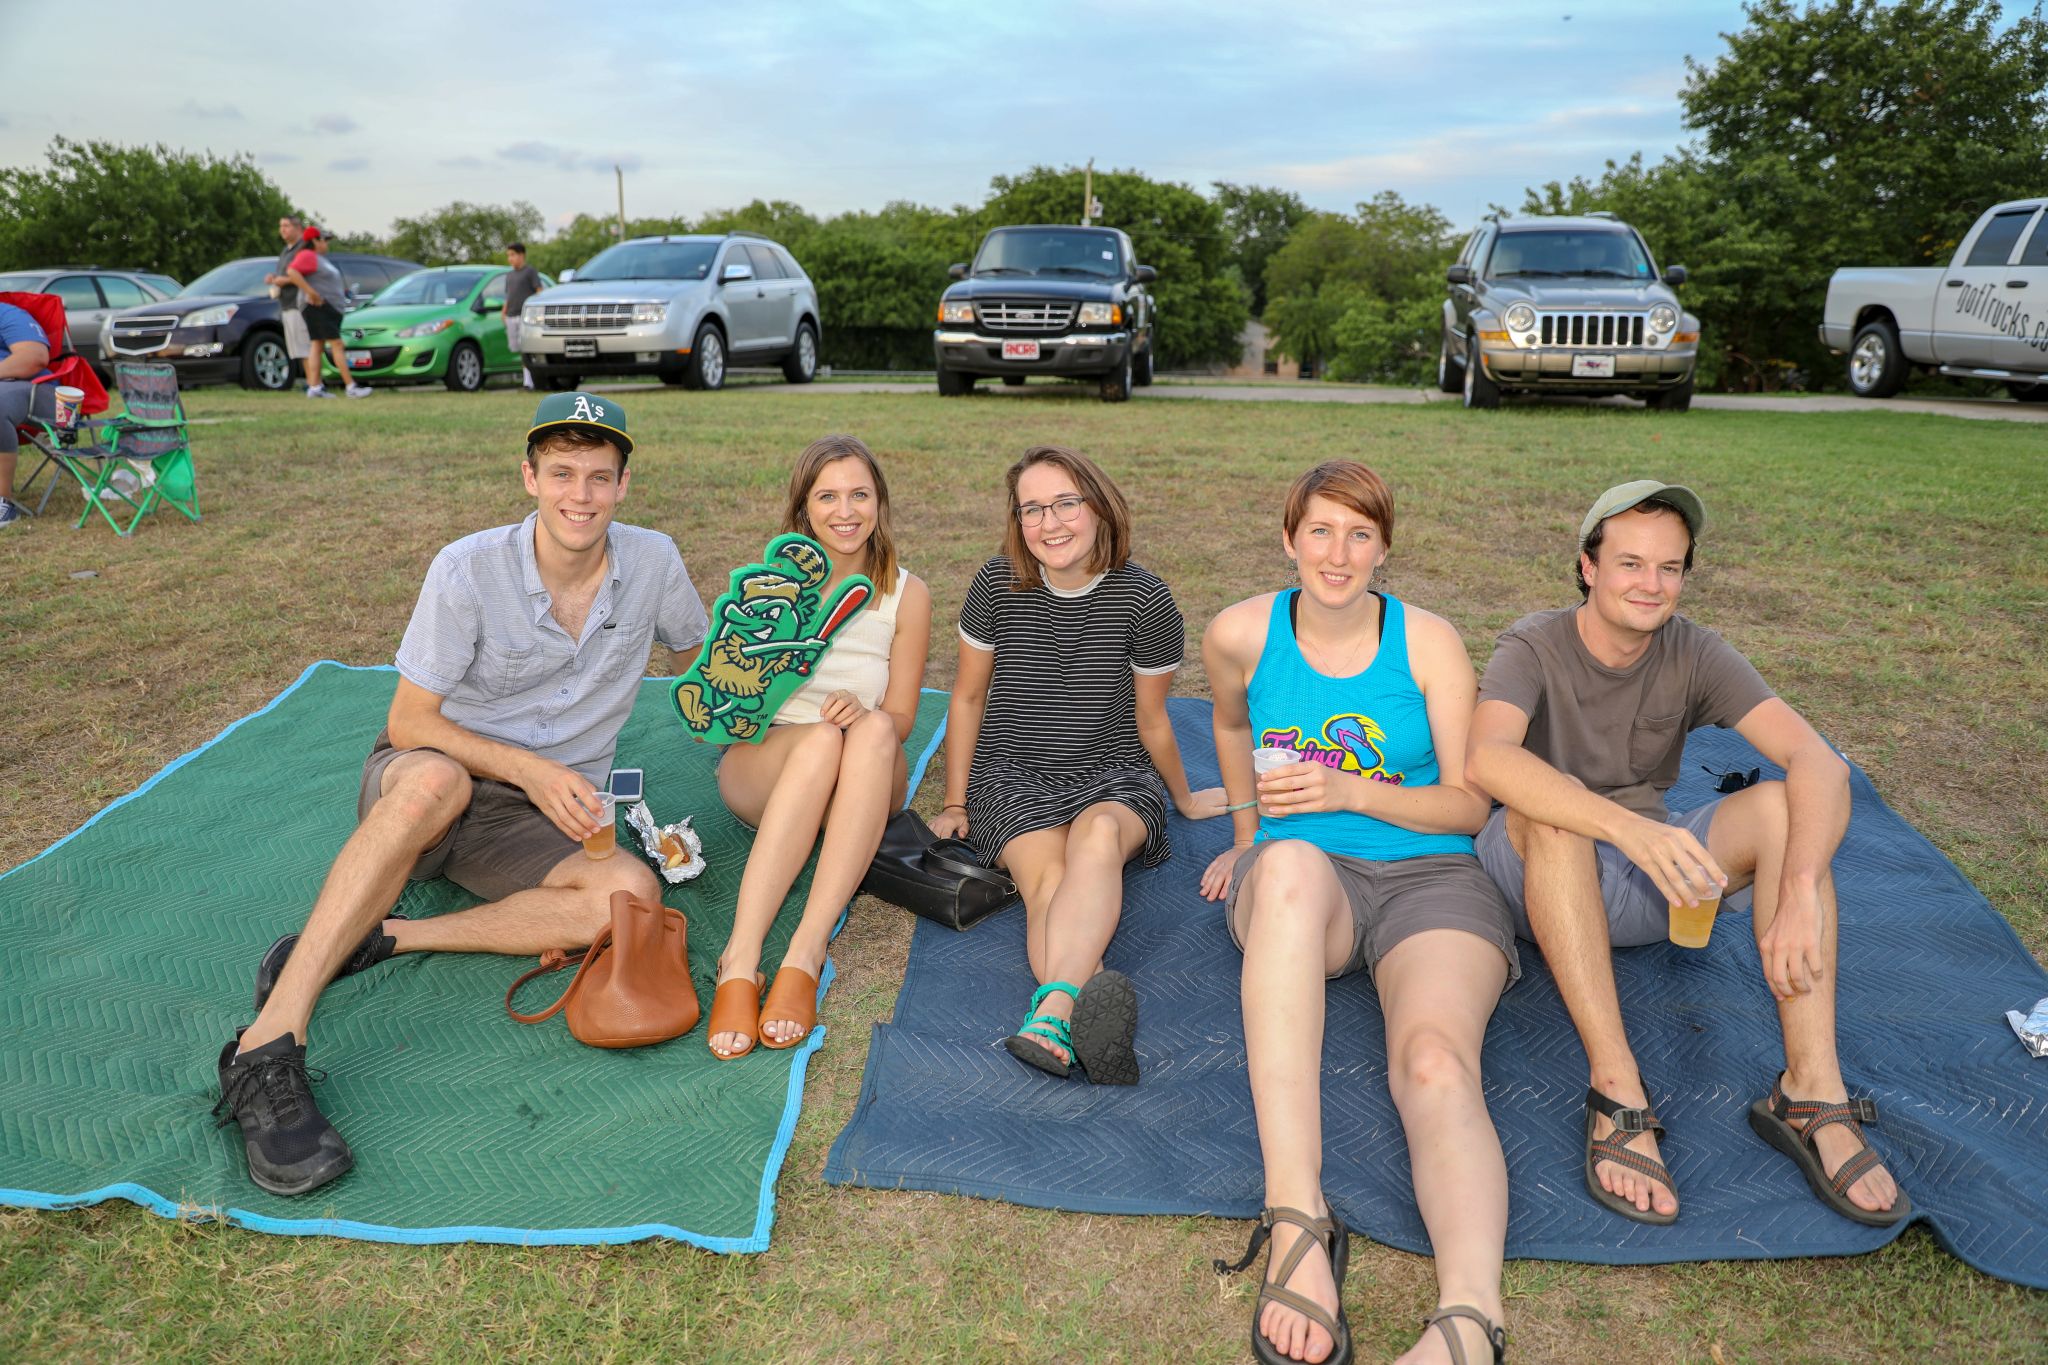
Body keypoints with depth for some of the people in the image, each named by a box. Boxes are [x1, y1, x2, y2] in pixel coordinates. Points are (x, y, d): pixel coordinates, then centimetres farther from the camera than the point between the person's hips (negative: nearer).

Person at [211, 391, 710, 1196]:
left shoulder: (653, 563, -4)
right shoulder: (469, 570, -12)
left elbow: (700, 654, 16)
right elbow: (409, 722, -9)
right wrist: (528, 768, -20)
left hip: (537, 821, 3)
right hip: (413, 785, -2)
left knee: (631, 893, -30)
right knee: (435, 780, -41)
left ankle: (379, 939, -23)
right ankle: (267, 1045, -38)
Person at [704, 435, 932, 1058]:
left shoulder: (907, 594, 2)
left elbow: (900, 718, 2)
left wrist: (865, 712, -21)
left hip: (864, 782, 1)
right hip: (761, 768, -1)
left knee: (871, 730, -35)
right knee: (819, 738, -37)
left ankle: (805, 954, -43)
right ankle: (740, 961, -47)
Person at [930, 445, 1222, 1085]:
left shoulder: (1142, 598, -7)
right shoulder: (998, 585, -5)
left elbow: (1151, 719, 8)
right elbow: (967, 698, 8)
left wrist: (1183, 797, 20)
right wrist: (955, 803, 11)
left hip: (1115, 773, -1)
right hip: (1013, 772, 1)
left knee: (1099, 835, -37)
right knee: (1047, 875, -32)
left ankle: (1052, 1011, -60)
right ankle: (1087, 1014, -59)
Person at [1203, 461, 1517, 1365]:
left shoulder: (1429, 641, 0)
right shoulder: (1240, 634, 3)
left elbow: (1470, 804, 0)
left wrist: (1348, 791, -14)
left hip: (1431, 879, 1)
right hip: (1304, 879, 0)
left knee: (1434, 1060, -33)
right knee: (1289, 860, -40)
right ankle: (1297, 1220, -47)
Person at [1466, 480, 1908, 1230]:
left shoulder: (1695, 655, -6)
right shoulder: (1535, 647, -15)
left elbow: (1820, 760, -20)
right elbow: (1489, 758, -37)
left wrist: (1799, 891, -38)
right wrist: (1630, 827, -51)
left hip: (1640, 885, 4)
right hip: (1536, 871, -3)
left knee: (1782, 804, -21)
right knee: (1552, 808, -36)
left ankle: (1813, 1090, -26)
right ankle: (1616, 1086, -39)